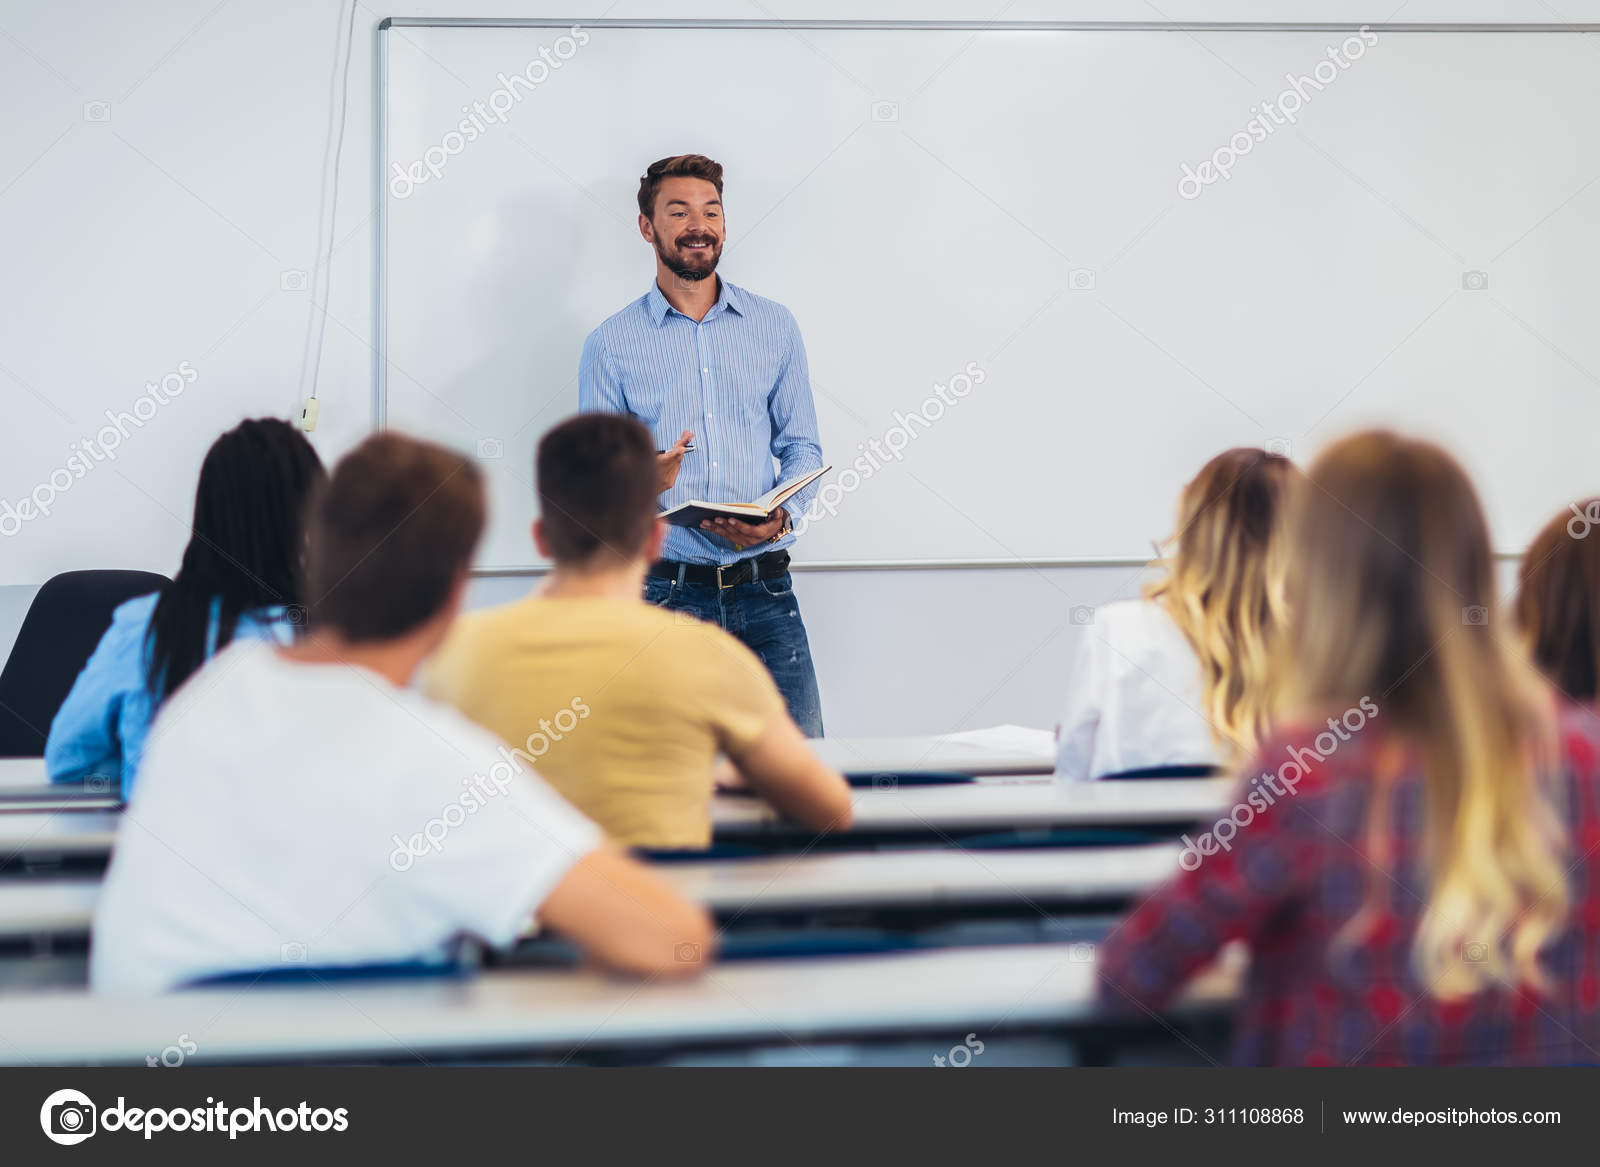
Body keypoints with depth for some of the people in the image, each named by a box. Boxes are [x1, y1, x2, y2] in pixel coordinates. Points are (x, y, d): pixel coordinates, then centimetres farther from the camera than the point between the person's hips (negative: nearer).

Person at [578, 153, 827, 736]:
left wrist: (780, 516, -8)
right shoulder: (611, 344, 5)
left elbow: (803, 447, 13)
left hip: (763, 588, 2)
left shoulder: (775, 326, 12)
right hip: (664, 592, -2)